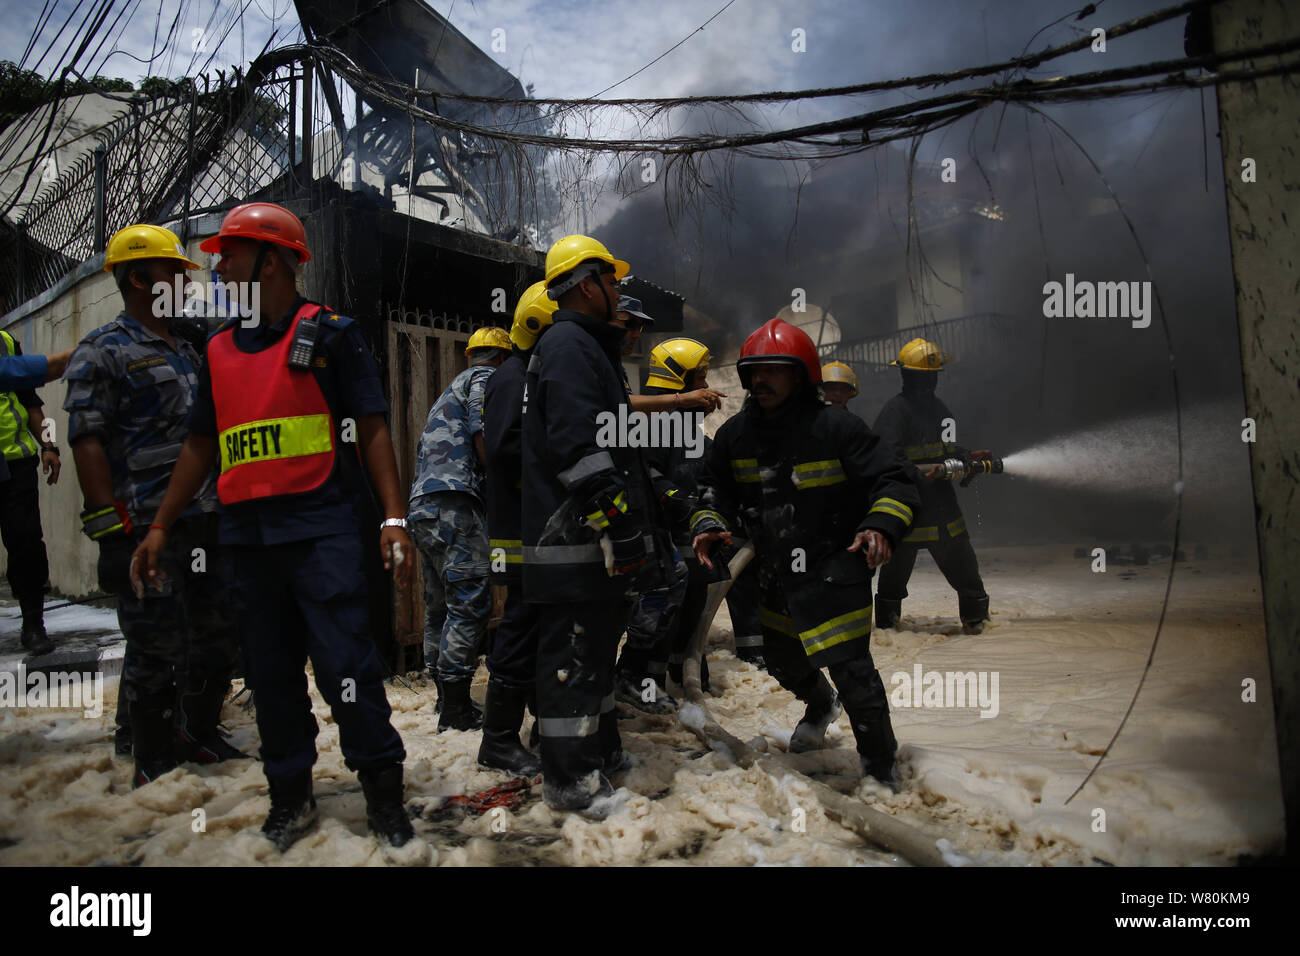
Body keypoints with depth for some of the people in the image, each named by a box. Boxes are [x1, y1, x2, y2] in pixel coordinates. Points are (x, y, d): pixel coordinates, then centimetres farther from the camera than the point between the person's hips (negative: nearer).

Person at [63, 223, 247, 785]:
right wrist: (111, 527, -17)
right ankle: (154, 765, 16)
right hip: (147, 527, -7)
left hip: (208, 522, 7)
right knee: (155, 649, 1)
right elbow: (86, 440, -10)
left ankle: (199, 733, 32)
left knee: (220, 635, 13)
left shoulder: (190, 351, 19)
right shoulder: (104, 352, -3)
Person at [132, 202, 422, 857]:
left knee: (345, 663, -9)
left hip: (321, 527, -6)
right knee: (270, 673, 11)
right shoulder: (221, 350, 17)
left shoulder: (328, 333, 0)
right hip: (247, 533, 6)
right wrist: (160, 527, 18)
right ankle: (290, 799, 24)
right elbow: (200, 445, 21)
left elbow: (372, 429, -4)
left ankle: (384, 801, 3)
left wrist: (394, 519, -13)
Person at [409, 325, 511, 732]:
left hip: (421, 506, 10)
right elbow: (484, 439, -11)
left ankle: (446, 701, 18)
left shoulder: (451, 390, 31)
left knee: (440, 607, 12)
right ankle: (457, 710, -12)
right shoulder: (484, 378, 3)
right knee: (471, 602, -10)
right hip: (453, 503, -10)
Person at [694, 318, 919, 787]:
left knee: (851, 669, -10)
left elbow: (893, 482, -14)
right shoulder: (734, 434, -1)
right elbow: (719, 492, 14)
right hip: (774, 575, 6)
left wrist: (881, 526, -31)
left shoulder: (836, 427, -16)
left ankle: (880, 770, 13)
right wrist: (710, 526, -4)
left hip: (834, 570, -6)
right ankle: (819, 706, 56)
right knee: (782, 662, 21)